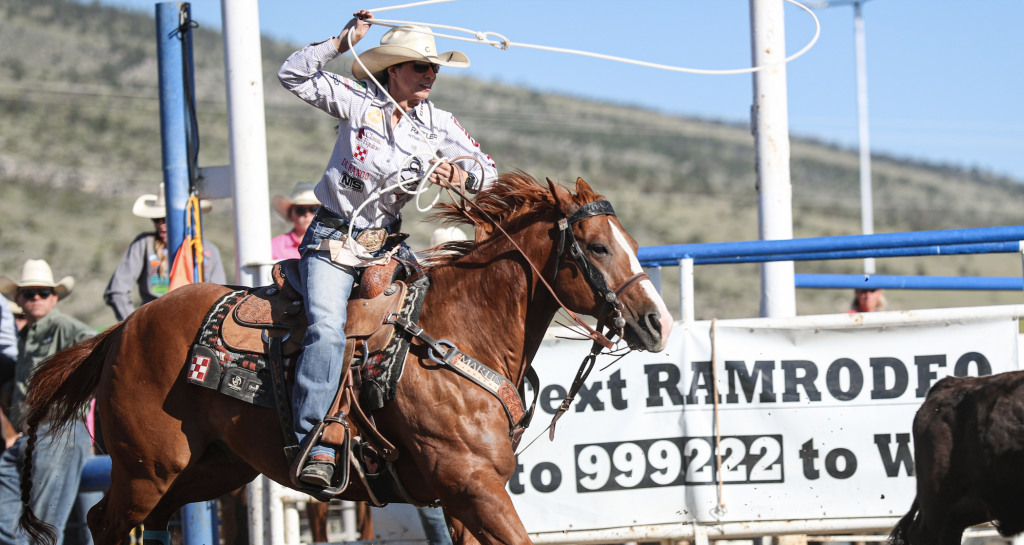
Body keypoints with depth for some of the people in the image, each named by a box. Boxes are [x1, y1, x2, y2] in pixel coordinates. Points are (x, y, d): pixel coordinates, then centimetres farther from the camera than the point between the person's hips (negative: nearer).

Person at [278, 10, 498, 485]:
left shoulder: (438, 124, 7)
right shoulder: (359, 101, -2)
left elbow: (487, 171, 5)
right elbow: (293, 76, -9)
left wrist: (460, 174, -18)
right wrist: (344, 41, -17)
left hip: (387, 242, 5)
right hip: (333, 239, -5)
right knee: (327, 329, -25)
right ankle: (314, 443, -27)